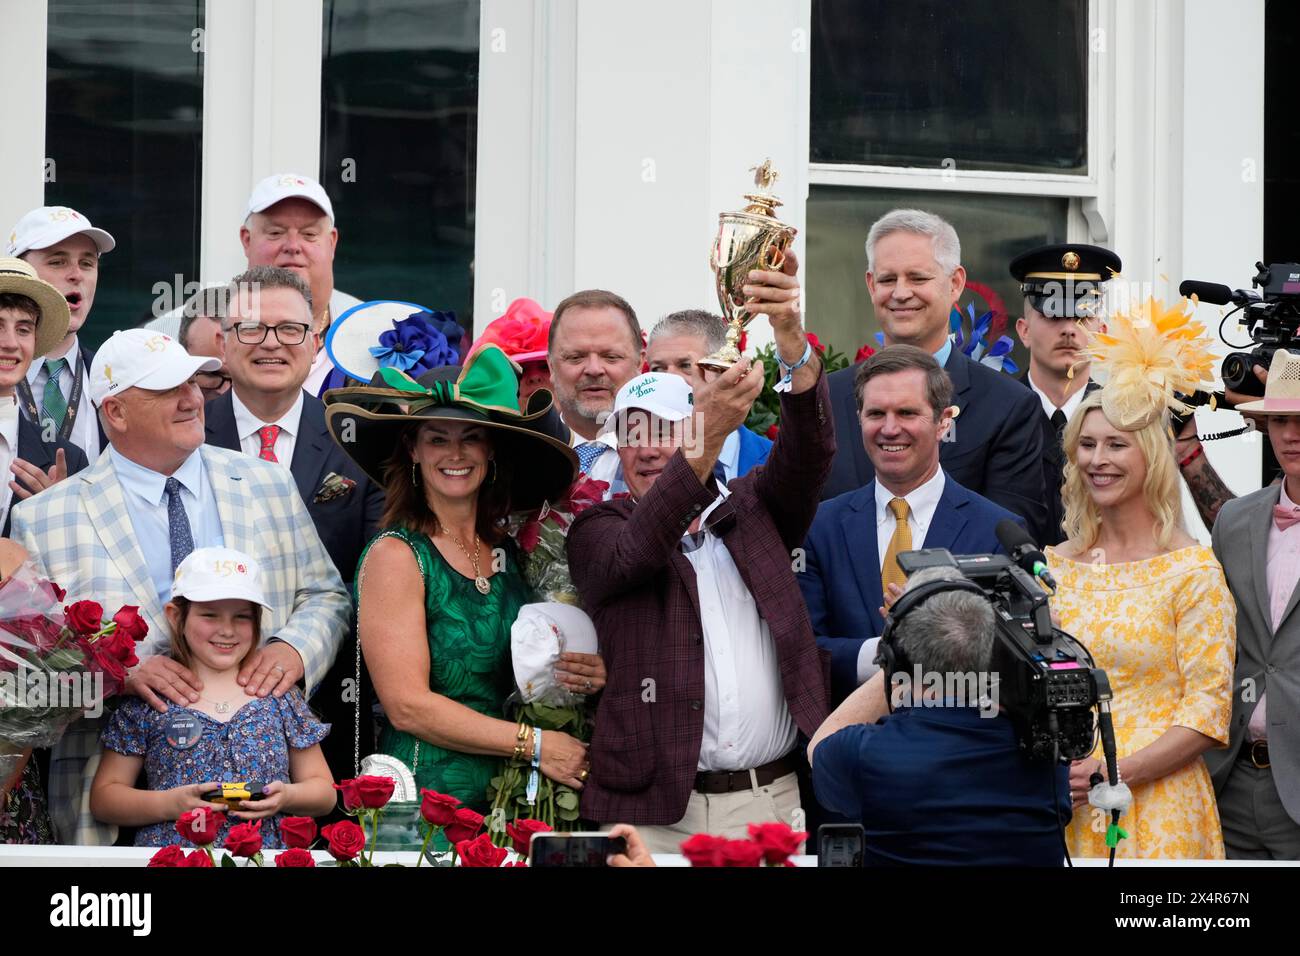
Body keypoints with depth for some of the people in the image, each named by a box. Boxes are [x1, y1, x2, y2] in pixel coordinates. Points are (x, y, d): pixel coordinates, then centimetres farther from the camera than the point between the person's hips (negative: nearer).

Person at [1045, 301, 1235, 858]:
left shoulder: (1193, 571, -5)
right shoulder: (1053, 566, 8)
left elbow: (1208, 708, -9)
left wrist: (1117, 772, -18)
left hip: (1157, 808, -4)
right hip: (1062, 809, 4)